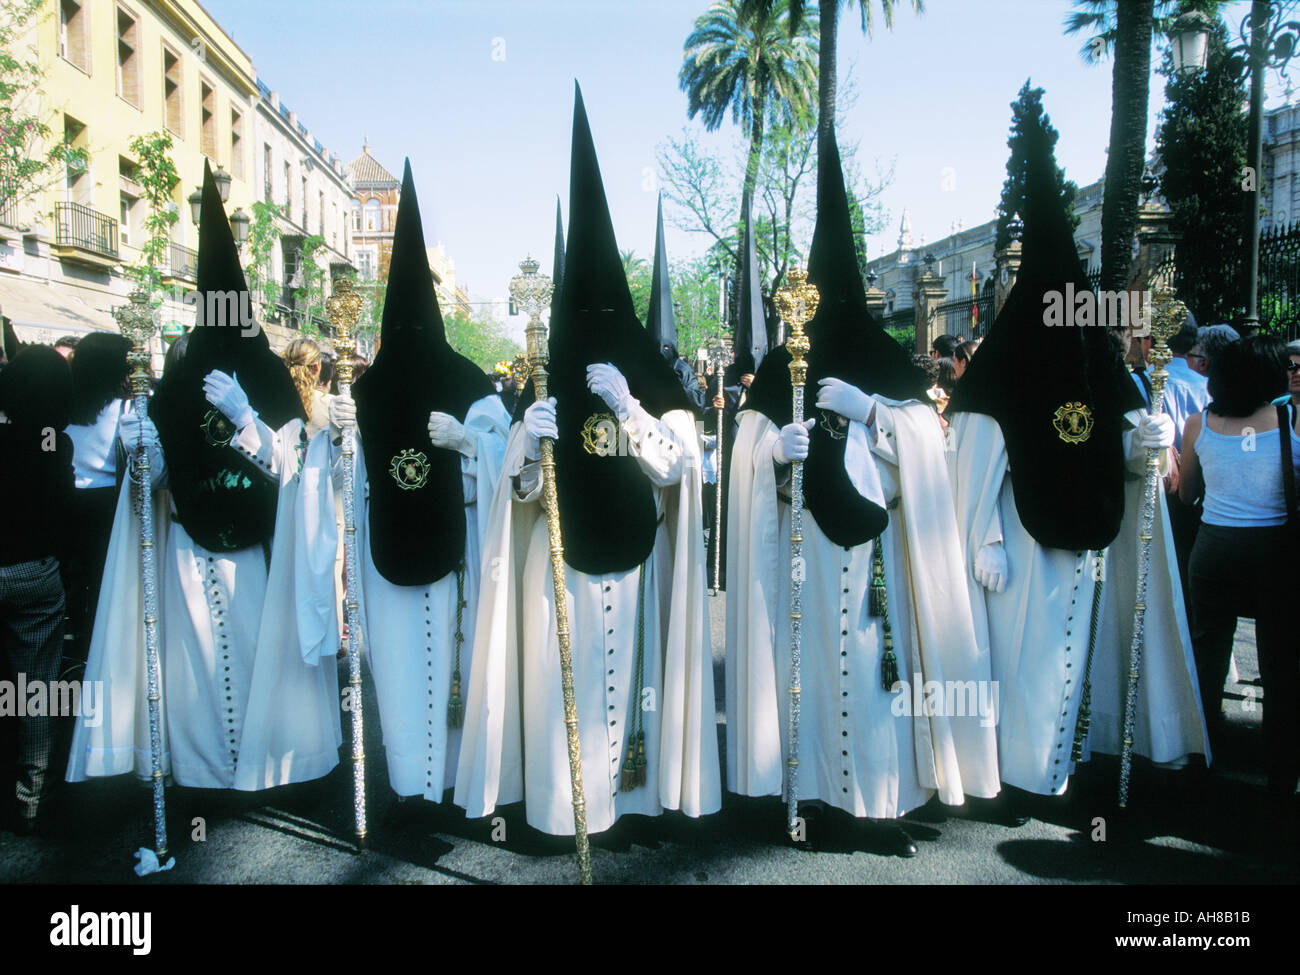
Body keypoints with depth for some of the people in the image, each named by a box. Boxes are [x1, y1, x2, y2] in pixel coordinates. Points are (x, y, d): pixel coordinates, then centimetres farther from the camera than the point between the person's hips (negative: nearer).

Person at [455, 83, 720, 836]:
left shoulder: (657, 390, 1)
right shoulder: (544, 389, 2)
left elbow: (674, 466, -9)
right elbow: (519, 491, 0)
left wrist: (626, 406, -20)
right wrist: (529, 444, -22)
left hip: (632, 564, 0)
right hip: (559, 567, 0)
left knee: (629, 668, 8)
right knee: (561, 678, 2)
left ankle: (631, 784, 24)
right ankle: (560, 799, 15)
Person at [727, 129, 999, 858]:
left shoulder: (884, 359, 7)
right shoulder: (782, 362, 8)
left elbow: (924, 436, -2)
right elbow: (749, 445, 5)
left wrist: (868, 410, -18)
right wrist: (773, 448, -18)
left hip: (870, 553, 0)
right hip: (802, 554, 1)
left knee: (873, 665, -2)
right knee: (809, 665, 1)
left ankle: (884, 799, 9)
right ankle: (809, 789, 14)